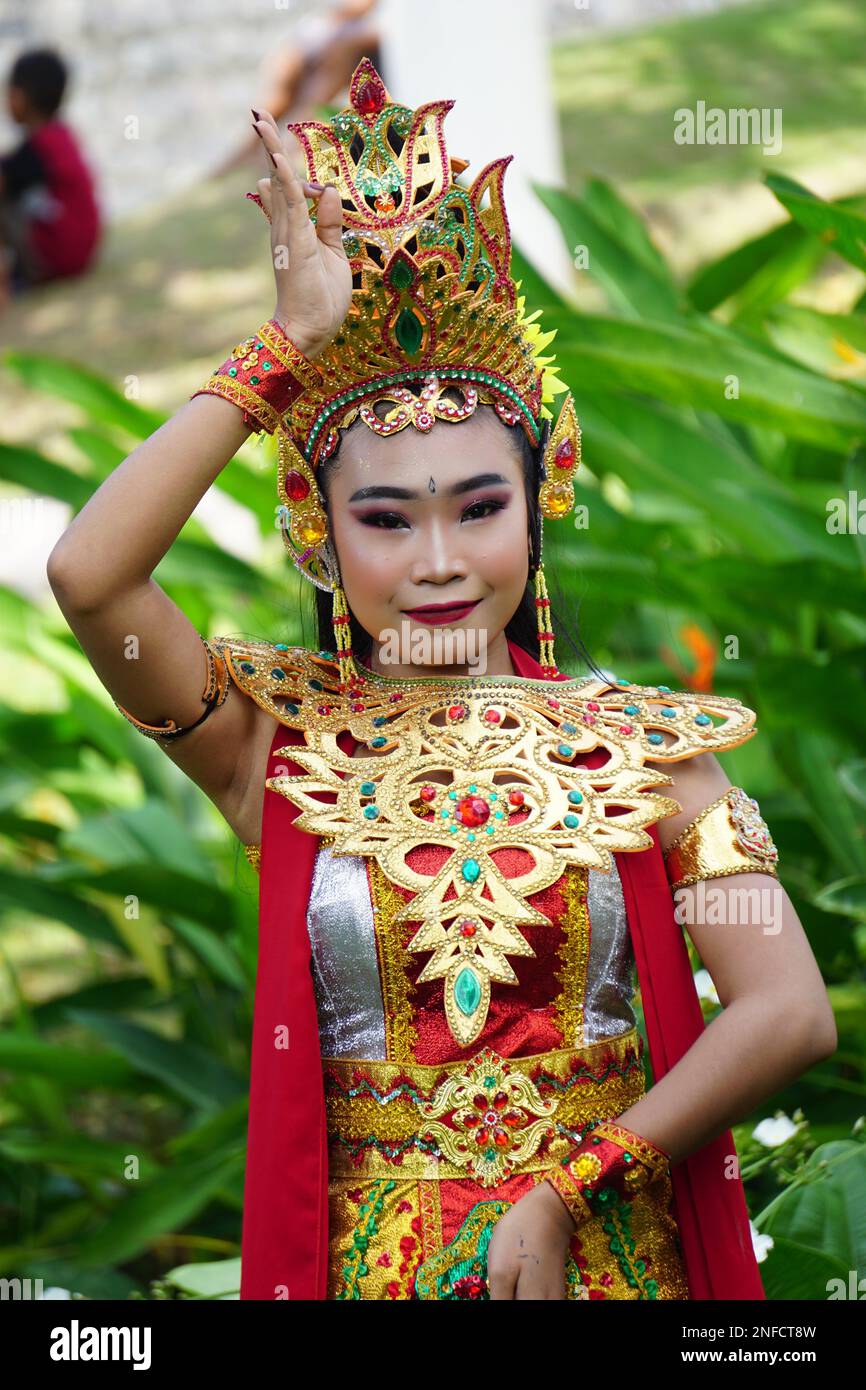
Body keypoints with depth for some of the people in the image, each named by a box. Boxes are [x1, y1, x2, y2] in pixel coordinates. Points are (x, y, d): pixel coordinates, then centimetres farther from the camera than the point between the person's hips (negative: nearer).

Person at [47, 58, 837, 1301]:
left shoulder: (639, 739, -3)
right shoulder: (284, 741, -3)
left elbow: (791, 1013, -9)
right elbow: (89, 572, -19)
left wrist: (569, 1192, -14)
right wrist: (293, 341, -15)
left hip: (614, 1255, 0)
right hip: (367, 1260, 0)